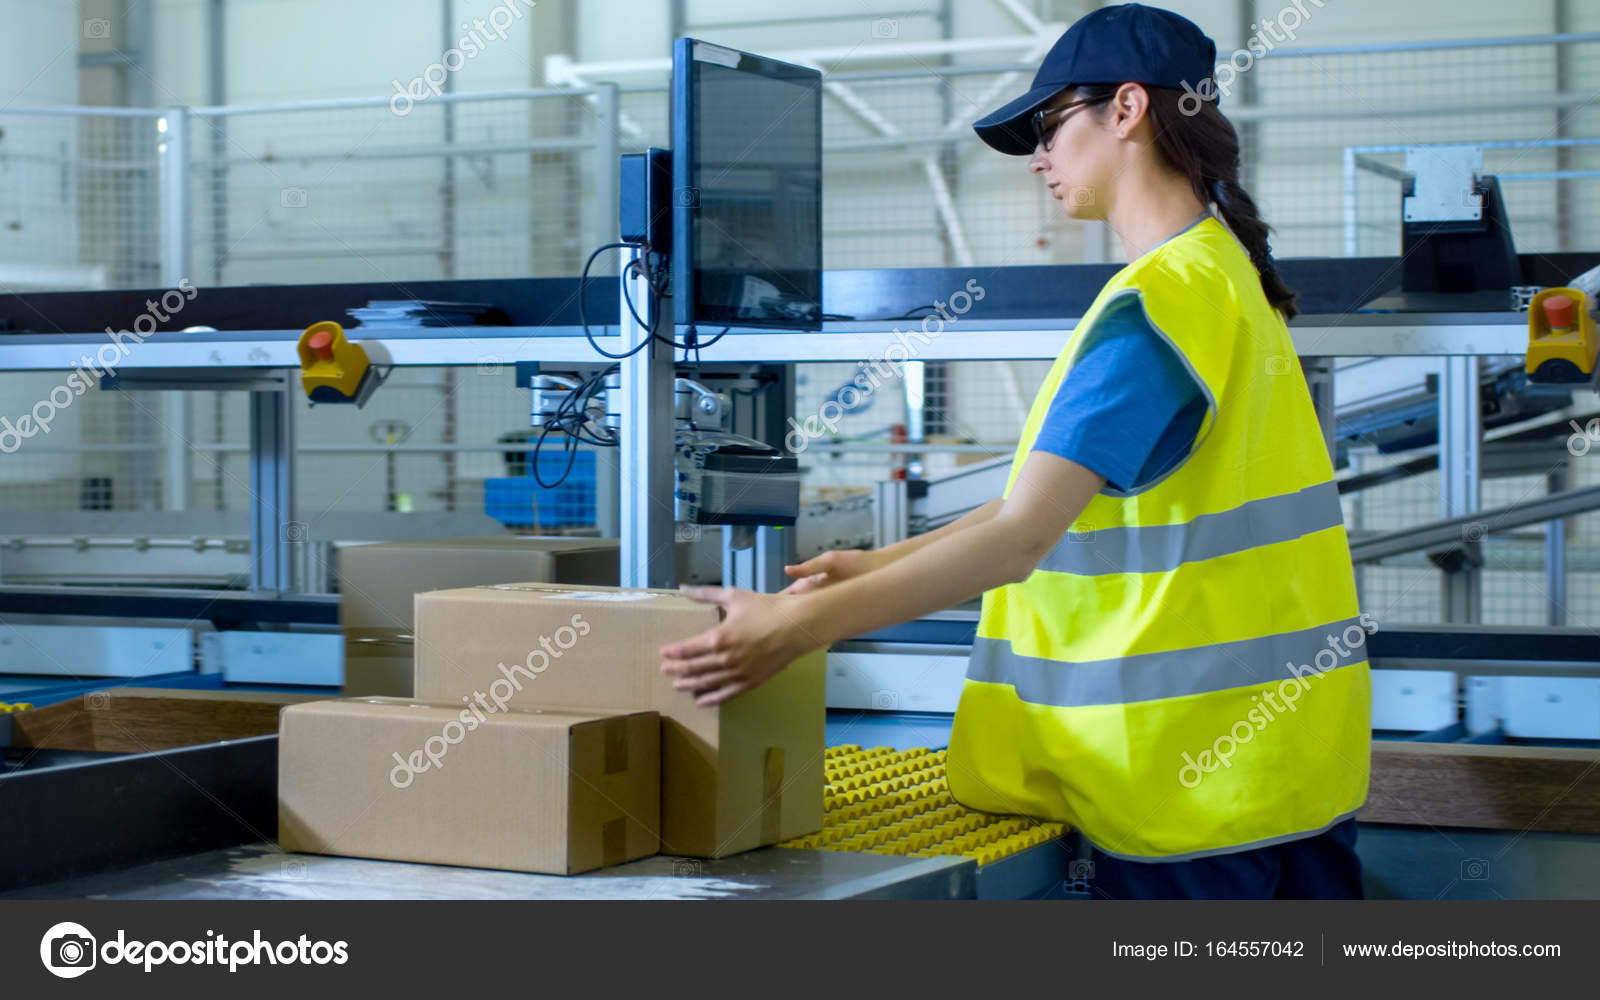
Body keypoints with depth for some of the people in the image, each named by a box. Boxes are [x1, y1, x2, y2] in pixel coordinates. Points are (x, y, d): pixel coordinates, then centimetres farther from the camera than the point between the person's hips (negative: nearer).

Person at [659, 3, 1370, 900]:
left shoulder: (1157, 302, -18)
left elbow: (1020, 538, -25)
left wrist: (802, 625, -24)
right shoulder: (1227, 273, 14)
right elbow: (1065, 494, 17)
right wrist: (879, 566, 16)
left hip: (1198, 779, -9)